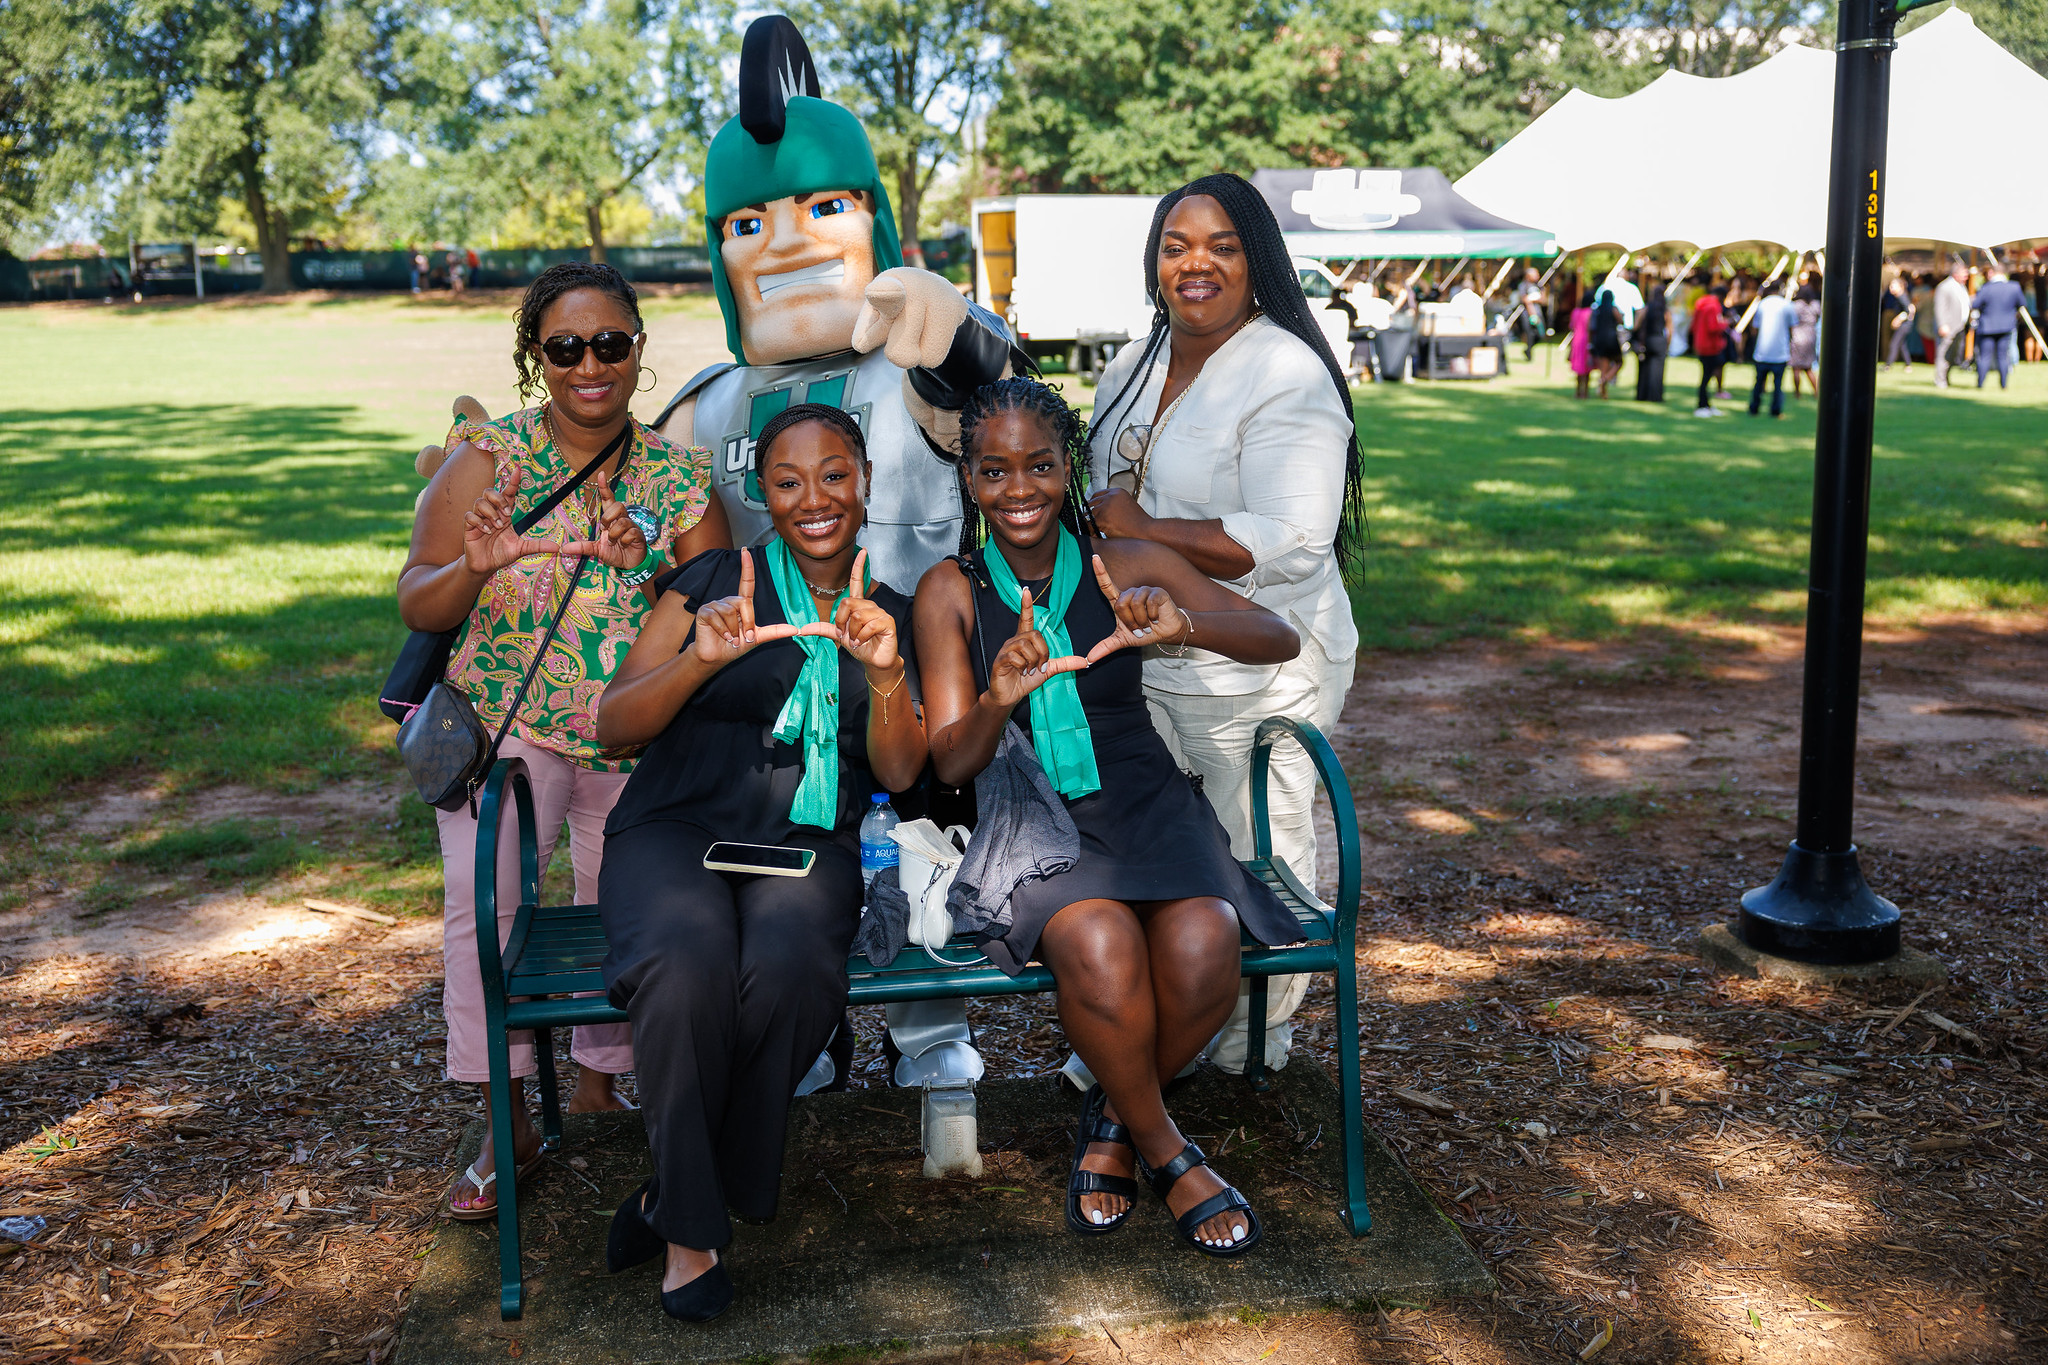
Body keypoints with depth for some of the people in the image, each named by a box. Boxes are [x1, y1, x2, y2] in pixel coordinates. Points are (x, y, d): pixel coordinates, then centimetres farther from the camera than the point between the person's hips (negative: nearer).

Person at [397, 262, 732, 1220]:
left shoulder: (678, 476, 0)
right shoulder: (488, 456, -5)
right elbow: (416, 607, -8)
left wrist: (652, 572, -21)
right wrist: (472, 570, -29)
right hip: (506, 722, -2)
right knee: (481, 890, -21)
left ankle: (598, 1080, 35)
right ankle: (507, 1124, -7)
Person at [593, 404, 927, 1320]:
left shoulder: (892, 614, 15)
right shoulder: (713, 583, 8)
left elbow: (899, 774, 5)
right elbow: (614, 724, 1)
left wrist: (886, 672, -13)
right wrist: (702, 659, -18)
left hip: (809, 843, 1)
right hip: (678, 829, -1)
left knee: (793, 970, -34)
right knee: (689, 966, -35)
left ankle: (679, 1198, -10)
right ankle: (691, 1232, -13)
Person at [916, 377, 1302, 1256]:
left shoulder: (1124, 565, 5)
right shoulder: (950, 592, 2)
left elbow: (1282, 641, -2)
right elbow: (950, 763, -3)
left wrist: (1185, 625, -24)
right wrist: (998, 699, -27)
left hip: (1144, 804, 2)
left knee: (1202, 953, -28)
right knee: (1100, 947, -33)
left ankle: (1113, 1117, 5)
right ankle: (1164, 1149, -3)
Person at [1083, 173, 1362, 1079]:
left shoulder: (1287, 375, -15)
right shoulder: (1132, 370, 11)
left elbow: (1289, 544, -26)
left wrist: (1142, 530, -20)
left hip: (1258, 673, -7)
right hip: (1143, 660, 8)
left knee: (1258, 854, 7)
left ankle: (1253, 1040, 28)